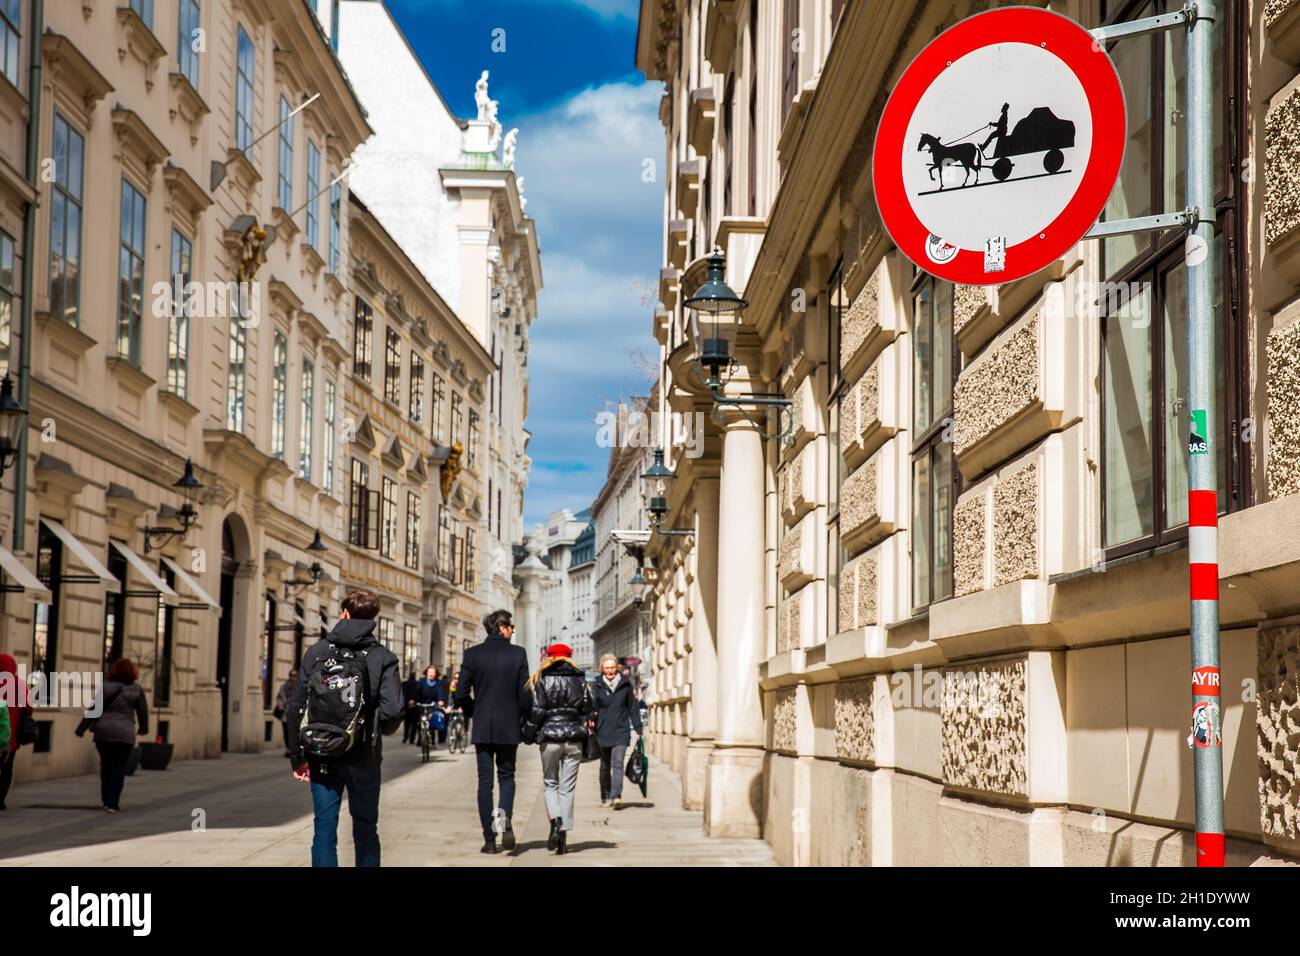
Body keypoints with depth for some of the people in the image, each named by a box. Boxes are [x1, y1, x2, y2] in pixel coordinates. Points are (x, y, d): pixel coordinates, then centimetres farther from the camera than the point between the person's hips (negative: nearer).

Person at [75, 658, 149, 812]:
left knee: (106, 766, 14)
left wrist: (81, 728, 3)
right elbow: (142, 711, 8)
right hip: (124, 733, -1)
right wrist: (144, 728, 26)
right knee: (119, 768, 1)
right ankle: (113, 803, -6)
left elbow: (94, 710, -2)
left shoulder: (106, 687, 1)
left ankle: (107, 800, 20)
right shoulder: (136, 689, 1)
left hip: (104, 731, 2)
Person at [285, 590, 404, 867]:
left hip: (322, 758, 1)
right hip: (363, 758, -1)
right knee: (365, 830, 13)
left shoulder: (317, 651, 0)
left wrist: (297, 756, 6)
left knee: (324, 829, 4)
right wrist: (379, 731, 8)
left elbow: (296, 706, -1)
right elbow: (393, 710, -15)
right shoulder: (382, 657, -5)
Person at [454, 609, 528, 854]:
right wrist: (522, 721, 11)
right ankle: (506, 820, -13)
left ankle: (489, 839, 6)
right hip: (509, 727, -1)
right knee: (506, 775, 14)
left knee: (485, 780, 7)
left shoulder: (473, 654, -2)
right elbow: (524, 693, -5)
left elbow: (461, 694, -3)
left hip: (482, 727, 1)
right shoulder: (518, 653, -5)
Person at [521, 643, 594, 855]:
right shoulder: (580, 680, 5)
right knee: (567, 788, 6)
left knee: (550, 783, 12)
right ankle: (563, 836, 3)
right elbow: (589, 709, 6)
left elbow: (535, 710, -6)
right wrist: (585, 731, 18)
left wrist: (529, 734, 6)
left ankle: (555, 820, -14)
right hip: (574, 739, 2)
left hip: (550, 738, -2)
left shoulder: (541, 680, -2)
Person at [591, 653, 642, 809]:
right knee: (605, 766, 11)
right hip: (603, 731, 1)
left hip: (621, 731, -1)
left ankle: (616, 796, -21)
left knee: (618, 763, -13)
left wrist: (638, 729, 10)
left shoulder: (625, 684, 5)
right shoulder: (597, 685, 2)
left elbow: (632, 707, 11)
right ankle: (605, 797, 21)